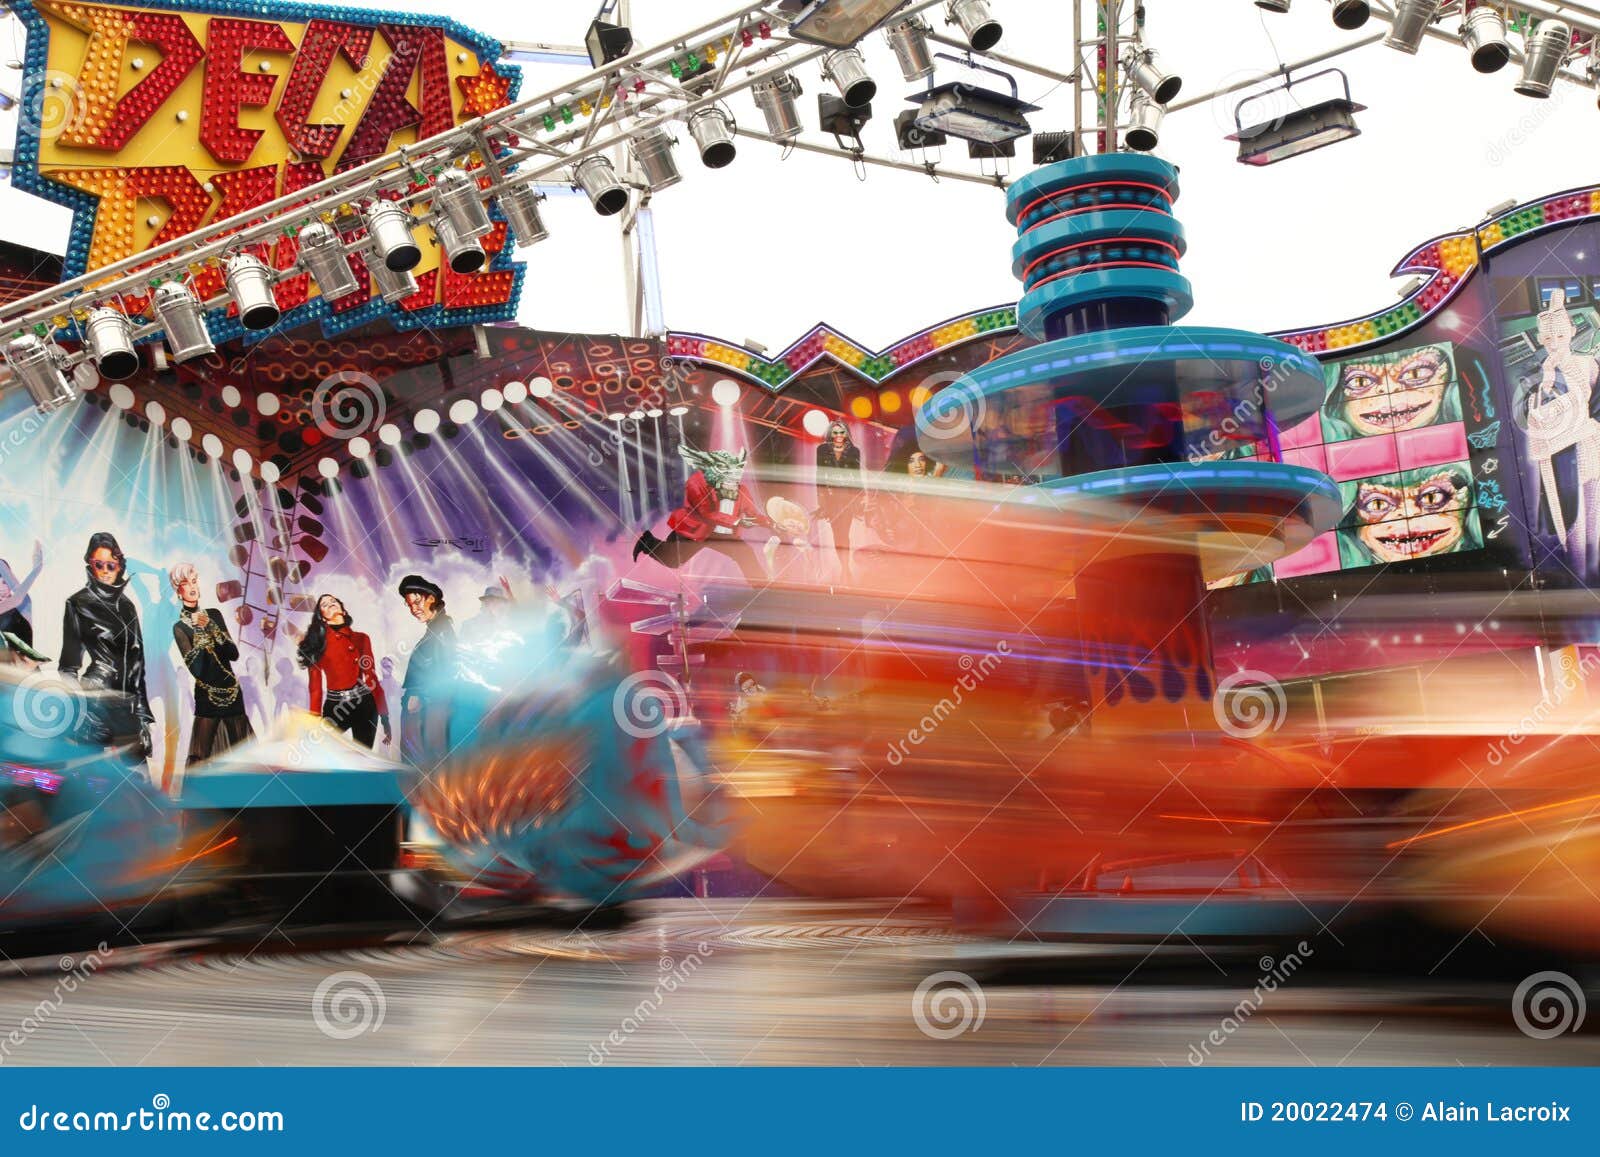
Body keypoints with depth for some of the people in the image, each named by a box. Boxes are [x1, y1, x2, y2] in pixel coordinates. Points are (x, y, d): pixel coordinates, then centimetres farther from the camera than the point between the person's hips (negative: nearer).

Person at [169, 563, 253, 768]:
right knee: (198, 756, -10)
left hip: (232, 691, 4)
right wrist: (200, 630, -19)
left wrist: (210, 627, -12)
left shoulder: (214, 614, 7)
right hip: (207, 695, -4)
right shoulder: (180, 627, -3)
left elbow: (234, 654, -2)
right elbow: (195, 668, -15)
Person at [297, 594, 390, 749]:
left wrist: (385, 717, 4)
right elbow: (315, 684, 2)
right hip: (334, 706, -1)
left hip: (364, 704, 1)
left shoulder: (361, 638, 9)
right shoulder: (318, 641, 6)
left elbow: (372, 677, 7)